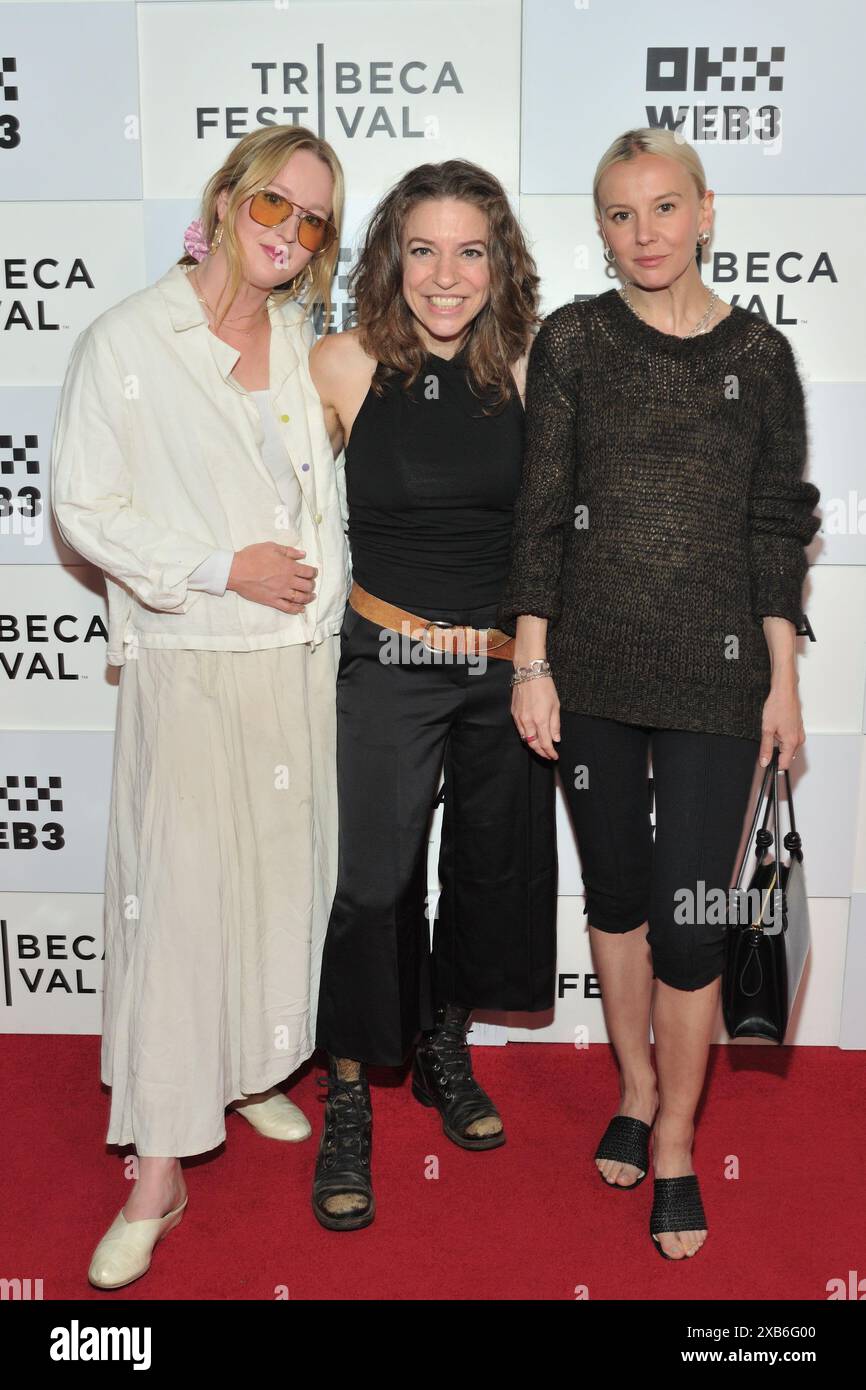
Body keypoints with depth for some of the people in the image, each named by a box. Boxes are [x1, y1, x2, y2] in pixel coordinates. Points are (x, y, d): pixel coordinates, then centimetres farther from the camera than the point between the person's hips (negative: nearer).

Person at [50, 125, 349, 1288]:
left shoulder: (304, 341, 10)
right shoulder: (130, 340, -5)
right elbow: (84, 506, -7)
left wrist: (325, 586, 11)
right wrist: (221, 567, -14)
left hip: (300, 657, 5)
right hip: (190, 665, -5)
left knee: (287, 872, 11)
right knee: (180, 892, -5)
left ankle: (253, 1069, 34)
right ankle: (159, 1171, 5)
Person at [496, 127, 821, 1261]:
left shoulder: (759, 353, 4)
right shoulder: (572, 341, 2)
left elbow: (778, 528, 7)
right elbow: (540, 510, 1)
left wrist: (784, 681, 3)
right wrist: (532, 662, -4)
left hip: (715, 671, -1)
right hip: (591, 663, 1)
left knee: (689, 912, -2)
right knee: (615, 886, 14)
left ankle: (676, 1145, 19)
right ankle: (636, 1090, 36)